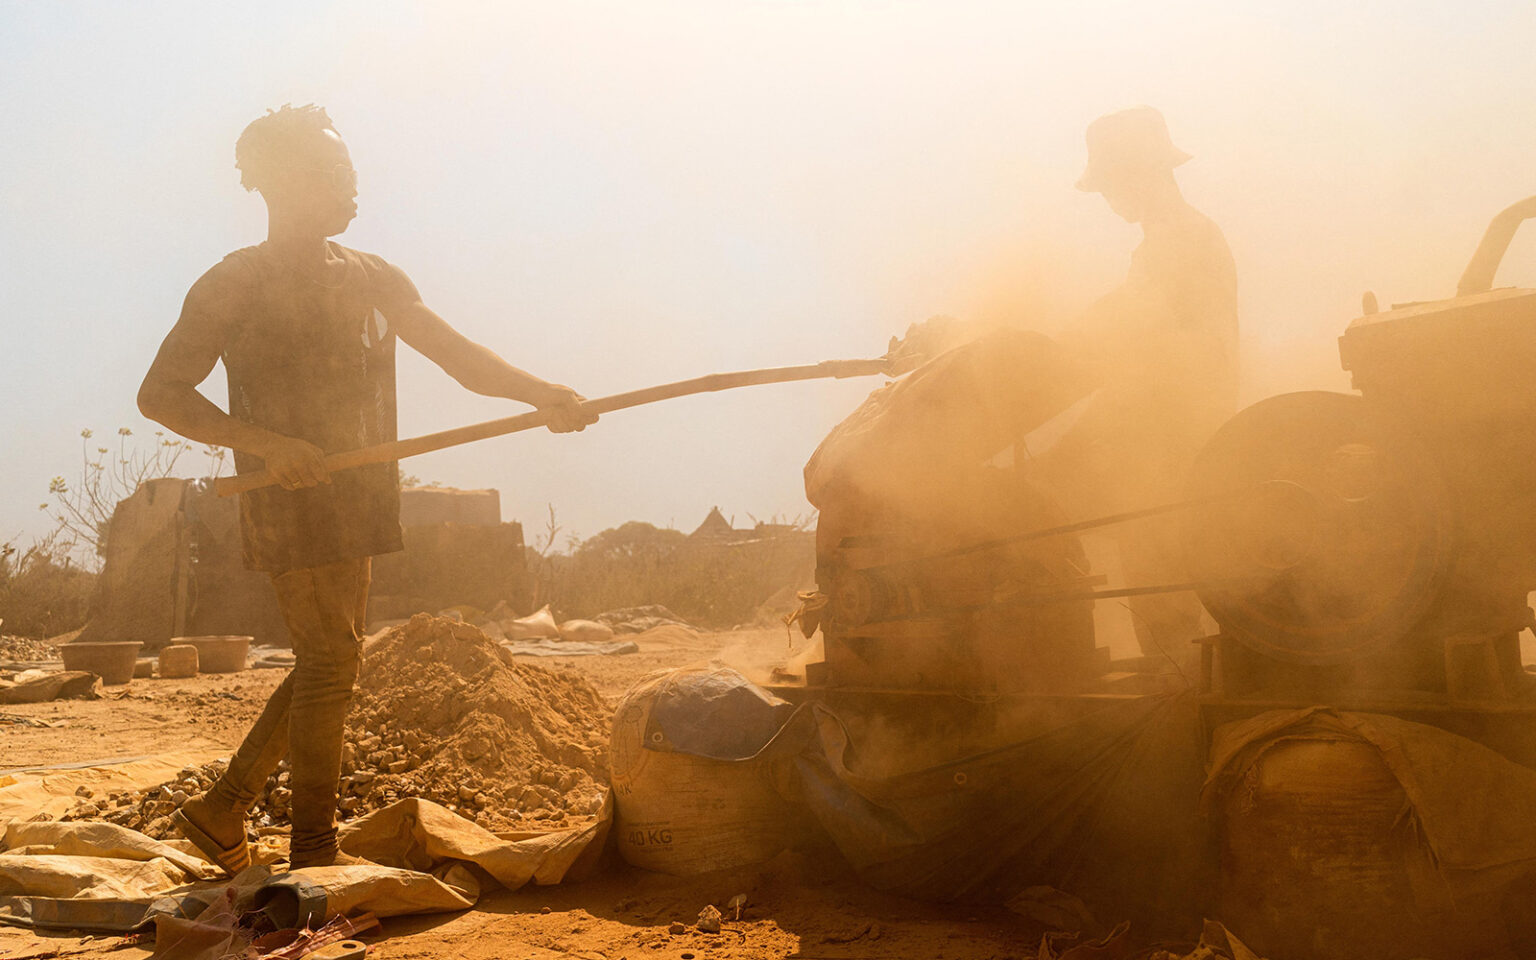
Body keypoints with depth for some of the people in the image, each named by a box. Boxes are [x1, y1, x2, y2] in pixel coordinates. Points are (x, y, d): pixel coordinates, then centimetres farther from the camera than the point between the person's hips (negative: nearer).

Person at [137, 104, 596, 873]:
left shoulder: (372, 278, 13)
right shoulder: (236, 283, -4)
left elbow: (458, 355, 7)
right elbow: (160, 393, -7)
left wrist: (540, 395, -10)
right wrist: (260, 441, -21)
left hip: (355, 504, 7)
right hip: (290, 504, -7)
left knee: (328, 666, 11)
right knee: (329, 665, -8)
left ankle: (222, 810, 26)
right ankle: (315, 852, 4)